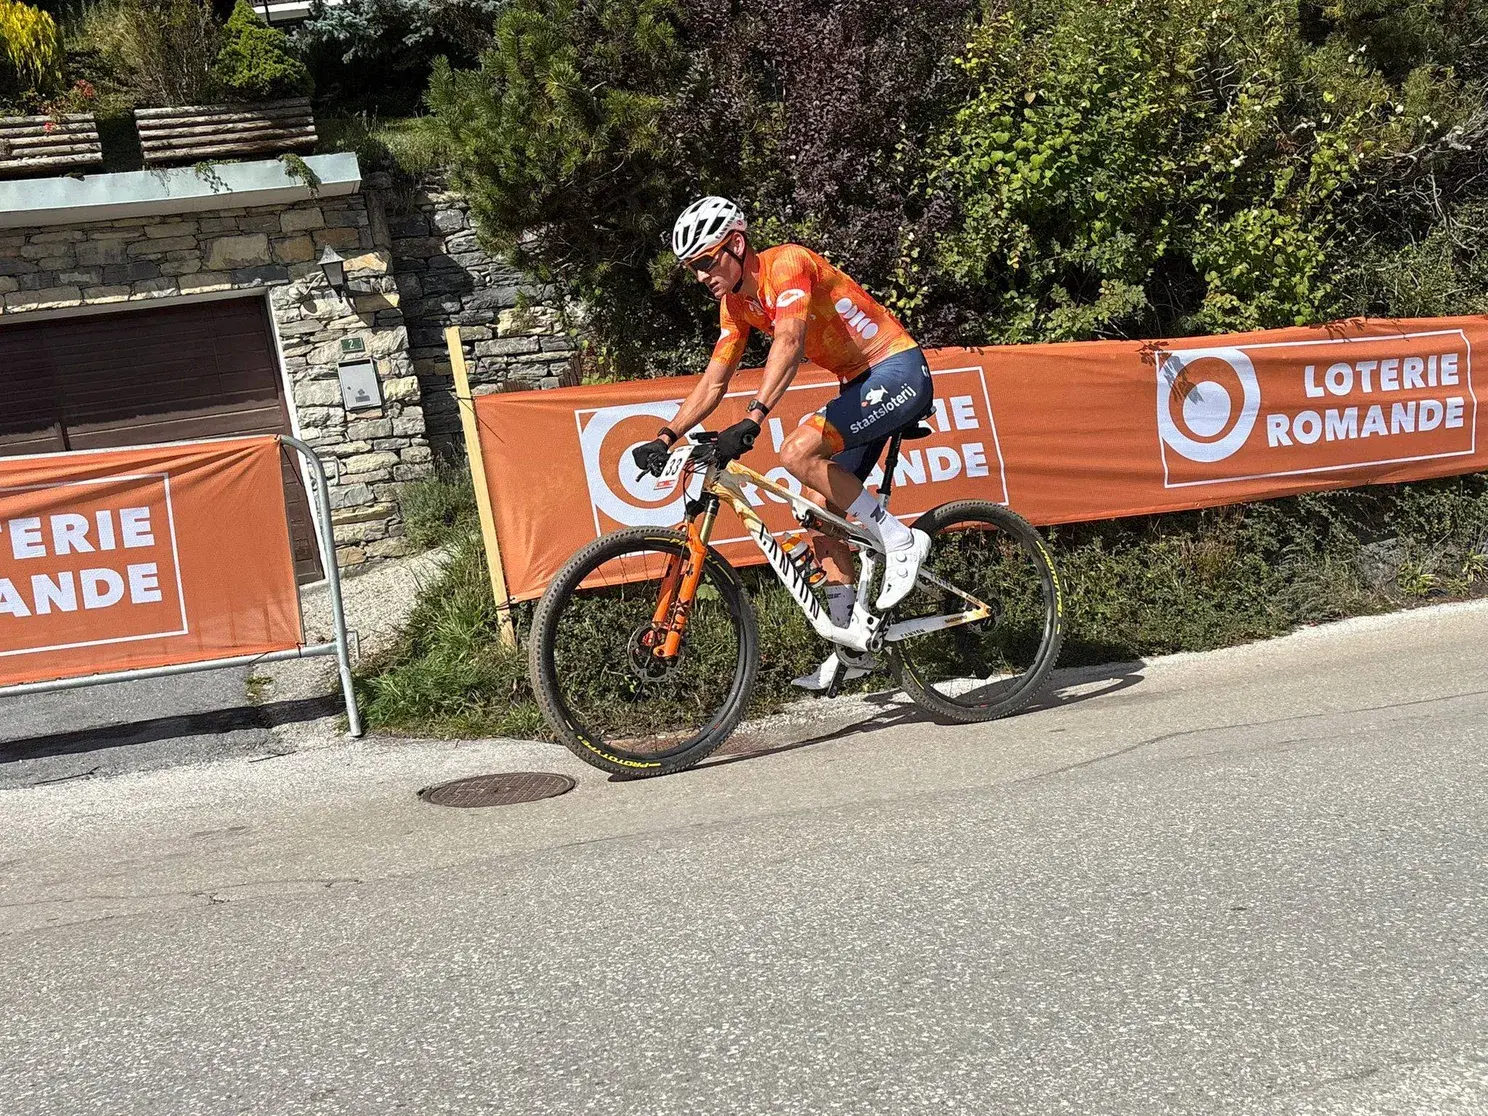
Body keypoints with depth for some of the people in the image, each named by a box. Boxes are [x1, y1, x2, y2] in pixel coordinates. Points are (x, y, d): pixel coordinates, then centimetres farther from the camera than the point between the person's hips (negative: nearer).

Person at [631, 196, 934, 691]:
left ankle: (899, 541, -14)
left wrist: (753, 418, -44)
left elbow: (789, 343, -34)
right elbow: (713, 381, 11)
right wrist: (665, 437, 1)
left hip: (899, 371, -9)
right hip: (860, 385, 9)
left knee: (798, 453, -26)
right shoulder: (735, 304, 8)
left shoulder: (787, 263, -19)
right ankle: (853, 646, 8)